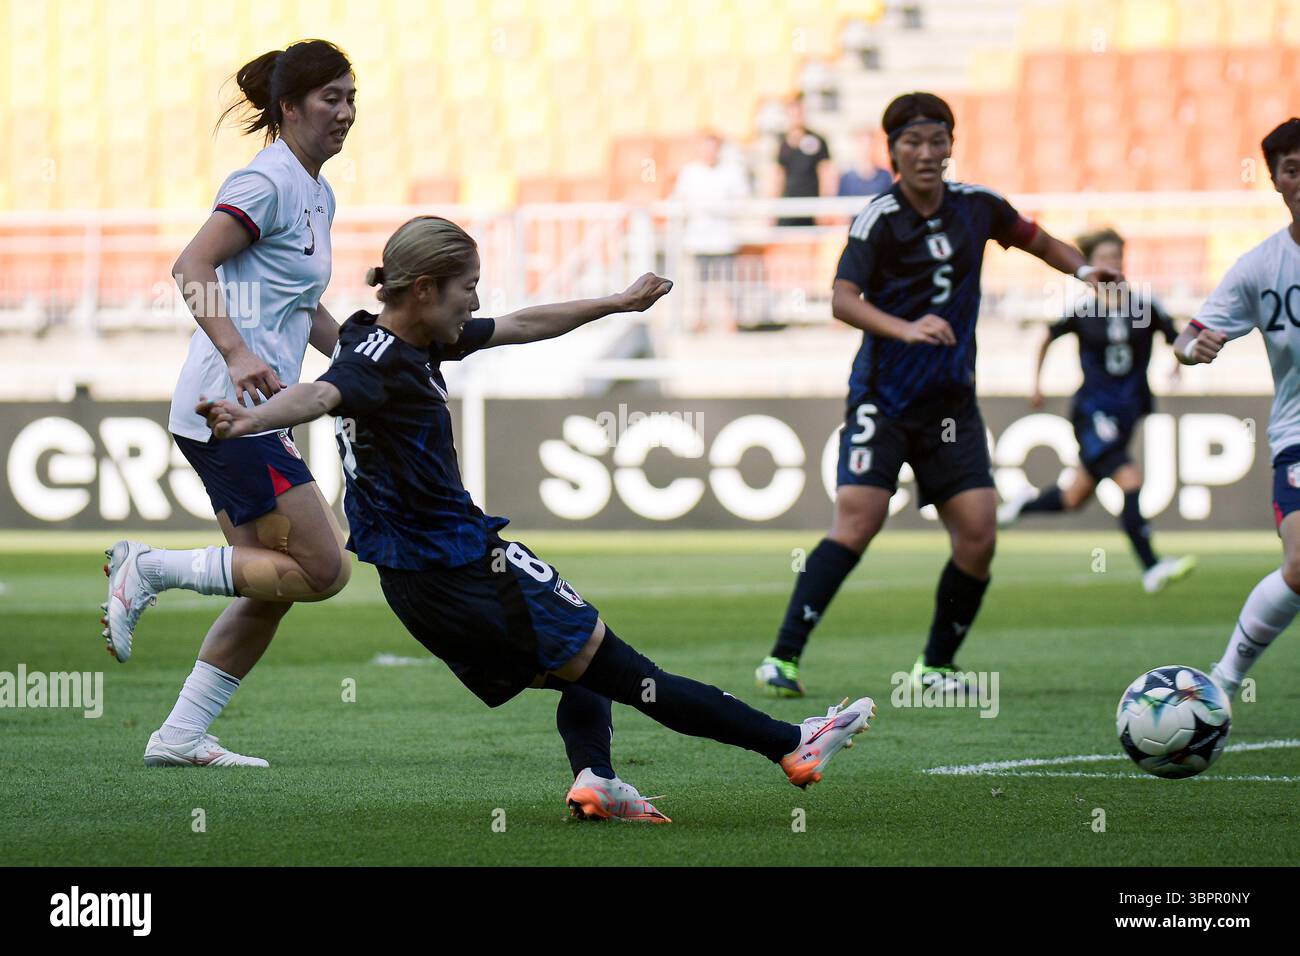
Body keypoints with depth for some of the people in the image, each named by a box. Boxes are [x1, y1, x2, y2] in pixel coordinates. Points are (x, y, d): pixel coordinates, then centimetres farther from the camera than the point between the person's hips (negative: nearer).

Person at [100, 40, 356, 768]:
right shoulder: (267, 182, -11)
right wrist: (238, 354, -33)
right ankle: (152, 569, -6)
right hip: (231, 408, -10)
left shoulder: (318, 194, 18)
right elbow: (192, 266, -22)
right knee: (324, 569, -12)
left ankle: (183, 735, 10)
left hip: (255, 412, 10)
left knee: (276, 586, 7)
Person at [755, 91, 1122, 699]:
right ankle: (783, 657, -14)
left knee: (978, 535, -6)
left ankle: (937, 666, 12)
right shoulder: (879, 218, -10)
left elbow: (1038, 241, 22)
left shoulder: (975, 206, 5)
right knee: (856, 523, -19)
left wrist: (1082, 269, 4)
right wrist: (907, 329, -35)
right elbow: (842, 299, -21)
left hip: (951, 400, 4)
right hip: (882, 397, -4)